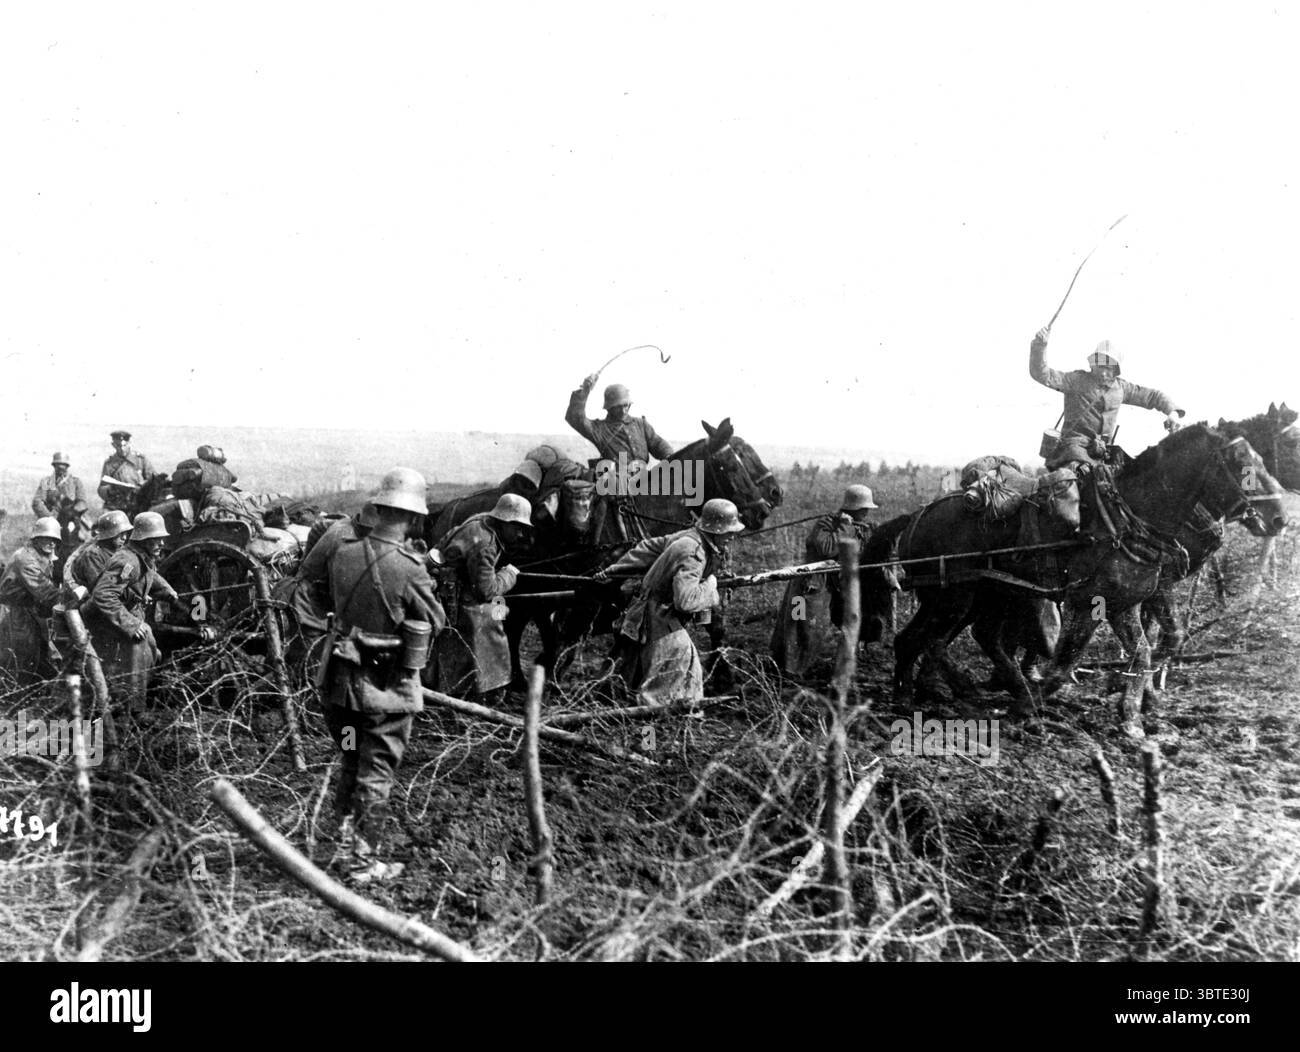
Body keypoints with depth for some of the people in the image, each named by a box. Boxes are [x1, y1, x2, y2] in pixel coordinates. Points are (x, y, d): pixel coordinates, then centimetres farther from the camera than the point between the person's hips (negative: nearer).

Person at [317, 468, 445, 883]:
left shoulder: (343, 551, -5)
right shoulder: (409, 568, -21)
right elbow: (435, 622, -10)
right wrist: (427, 582, 6)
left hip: (344, 676, 5)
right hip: (388, 685, -5)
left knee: (352, 762, 22)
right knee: (376, 771, 7)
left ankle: (346, 842, 28)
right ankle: (366, 860, 15)